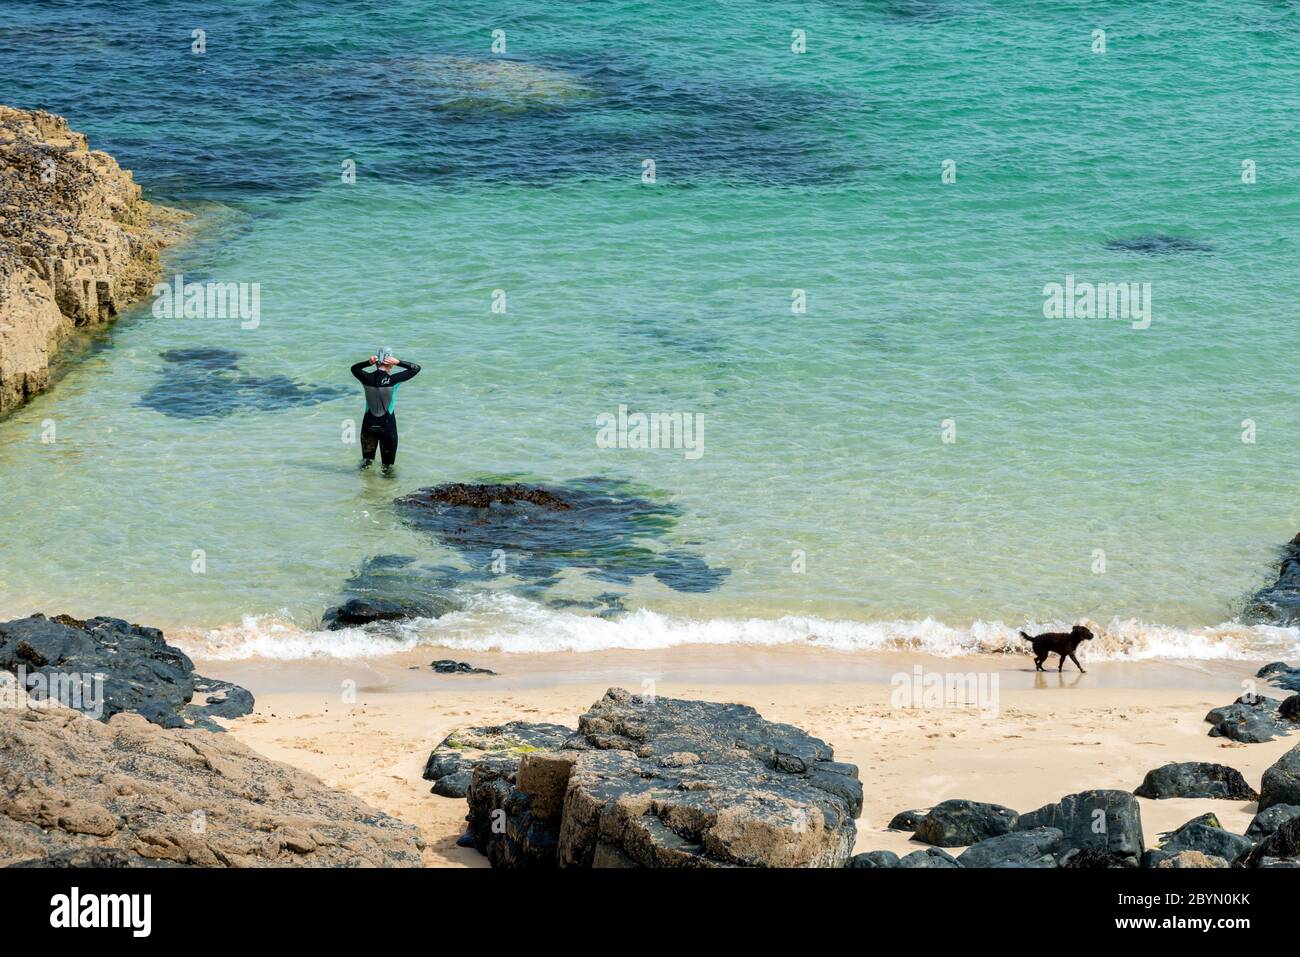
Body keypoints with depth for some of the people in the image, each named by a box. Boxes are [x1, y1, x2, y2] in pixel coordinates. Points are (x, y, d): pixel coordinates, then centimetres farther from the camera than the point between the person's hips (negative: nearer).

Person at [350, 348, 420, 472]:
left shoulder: (367, 378, -9)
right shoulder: (393, 380, -15)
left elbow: (354, 368, 15)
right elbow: (416, 368, -4)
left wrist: (368, 362, -1)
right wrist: (398, 362, -11)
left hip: (369, 423, 2)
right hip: (387, 424, -2)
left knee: (367, 457, 18)